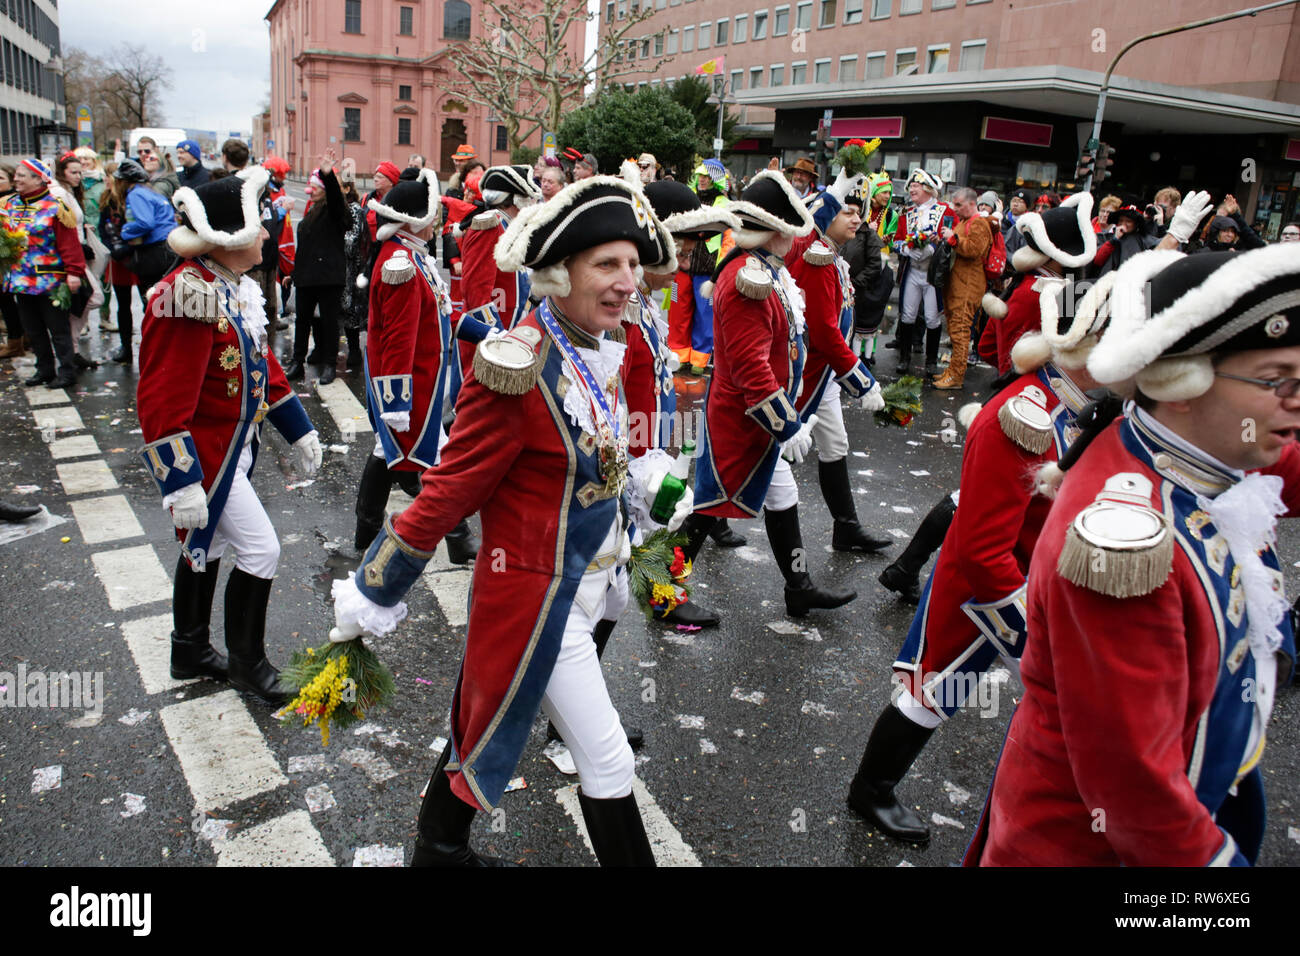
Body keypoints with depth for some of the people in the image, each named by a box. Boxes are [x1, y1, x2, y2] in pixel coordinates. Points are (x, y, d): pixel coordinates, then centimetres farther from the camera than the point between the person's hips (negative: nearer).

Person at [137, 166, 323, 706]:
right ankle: (247, 662, 15)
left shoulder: (236, 287, 7)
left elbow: (263, 363, 16)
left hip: (236, 445, 10)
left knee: (206, 548, 20)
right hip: (205, 454, -10)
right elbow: (162, 400, -26)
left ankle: (190, 654, 38)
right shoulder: (189, 295, -24)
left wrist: (299, 432, 18)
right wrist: (181, 483, -27)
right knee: (260, 549, -5)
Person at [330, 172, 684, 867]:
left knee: (485, 717, 25)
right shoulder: (519, 370, -26)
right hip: (536, 599, -8)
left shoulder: (600, 351, 1)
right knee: (607, 758, 5)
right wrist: (368, 603, -12)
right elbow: (445, 497, -21)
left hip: (586, 582, 8)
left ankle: (439, 846, 46)